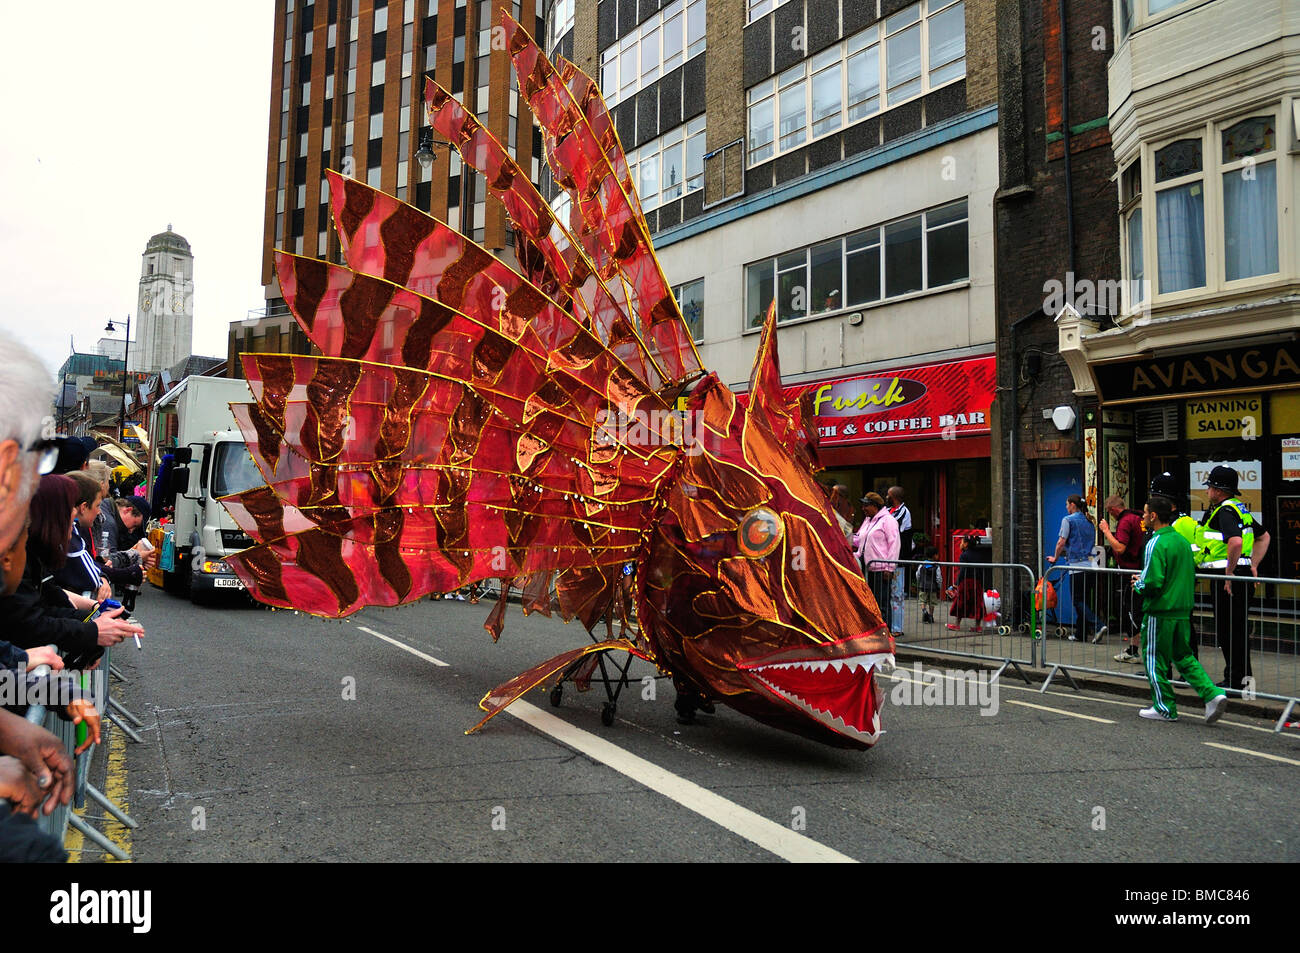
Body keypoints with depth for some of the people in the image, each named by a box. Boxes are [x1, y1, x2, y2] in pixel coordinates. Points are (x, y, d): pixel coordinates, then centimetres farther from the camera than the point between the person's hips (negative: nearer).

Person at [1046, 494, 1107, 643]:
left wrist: (1055, 558, 5)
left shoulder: (1068, 520, -5)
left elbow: (1061, 542, -9)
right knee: (1083, 599, 12)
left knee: (1077, 600, -4)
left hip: (1077, 565, -7)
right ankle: (1079, 632, 16)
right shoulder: (1089, 522, 17)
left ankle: (1098, 626, -18)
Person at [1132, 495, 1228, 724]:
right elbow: (1192, 578, 17)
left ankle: (1165, 708, 11)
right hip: (1183, 611, 8)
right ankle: (1213, 694, 2)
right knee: (1184, 656, 17)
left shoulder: (1155, 544, -17)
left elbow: (1153, 583, -22)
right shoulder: (1182, 541, 9)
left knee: (1154, 658, 4)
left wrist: (1138, 585, -3)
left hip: (1160, 612, -8)